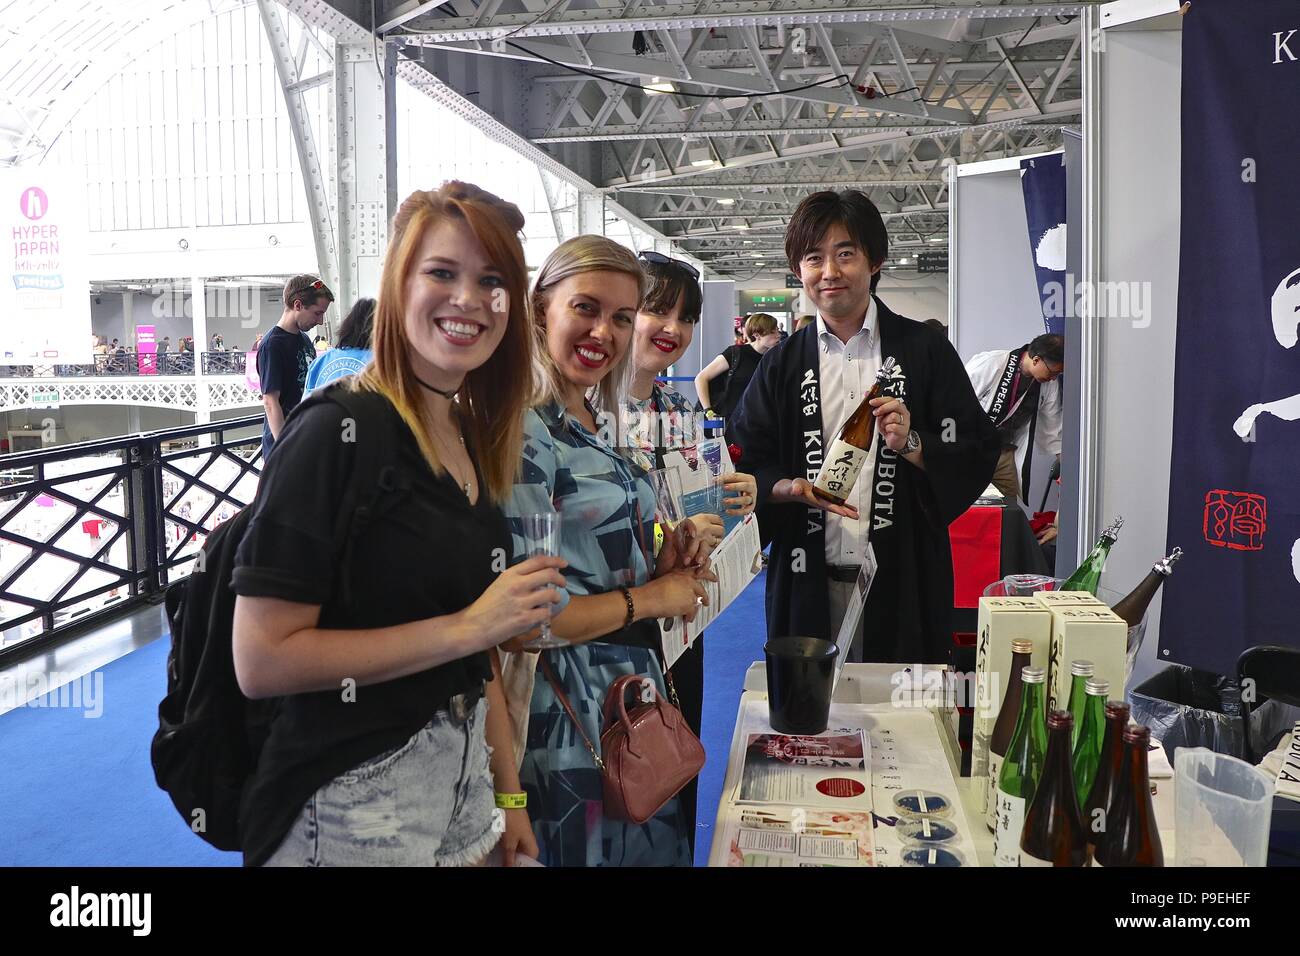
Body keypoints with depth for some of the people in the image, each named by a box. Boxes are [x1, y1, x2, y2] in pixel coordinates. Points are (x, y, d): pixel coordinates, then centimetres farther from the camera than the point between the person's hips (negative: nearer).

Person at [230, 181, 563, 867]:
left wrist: (508, 794, 10)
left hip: (463, 785, 7)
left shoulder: (474, 438, 5)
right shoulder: (338, 432, -18)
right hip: (354, 809, -7)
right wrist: (465, 626, -22)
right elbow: (261, 661, -21)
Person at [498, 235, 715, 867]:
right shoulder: (524, 433, -19)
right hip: (572, 714, -9)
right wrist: (649, 597, -14)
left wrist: (662, 568, -2)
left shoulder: (597, 428, 9)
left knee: (651, 845, 22)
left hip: (633, 693, 9)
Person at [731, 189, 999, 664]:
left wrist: (911, 446, -15)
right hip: (809, 584, 1)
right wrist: (793, 489, -12)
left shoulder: (925, 351, 3)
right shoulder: (782, 365, 8)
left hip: (902, 582, -1)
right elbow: (747, 468, 6)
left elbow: (978, 458, 1)